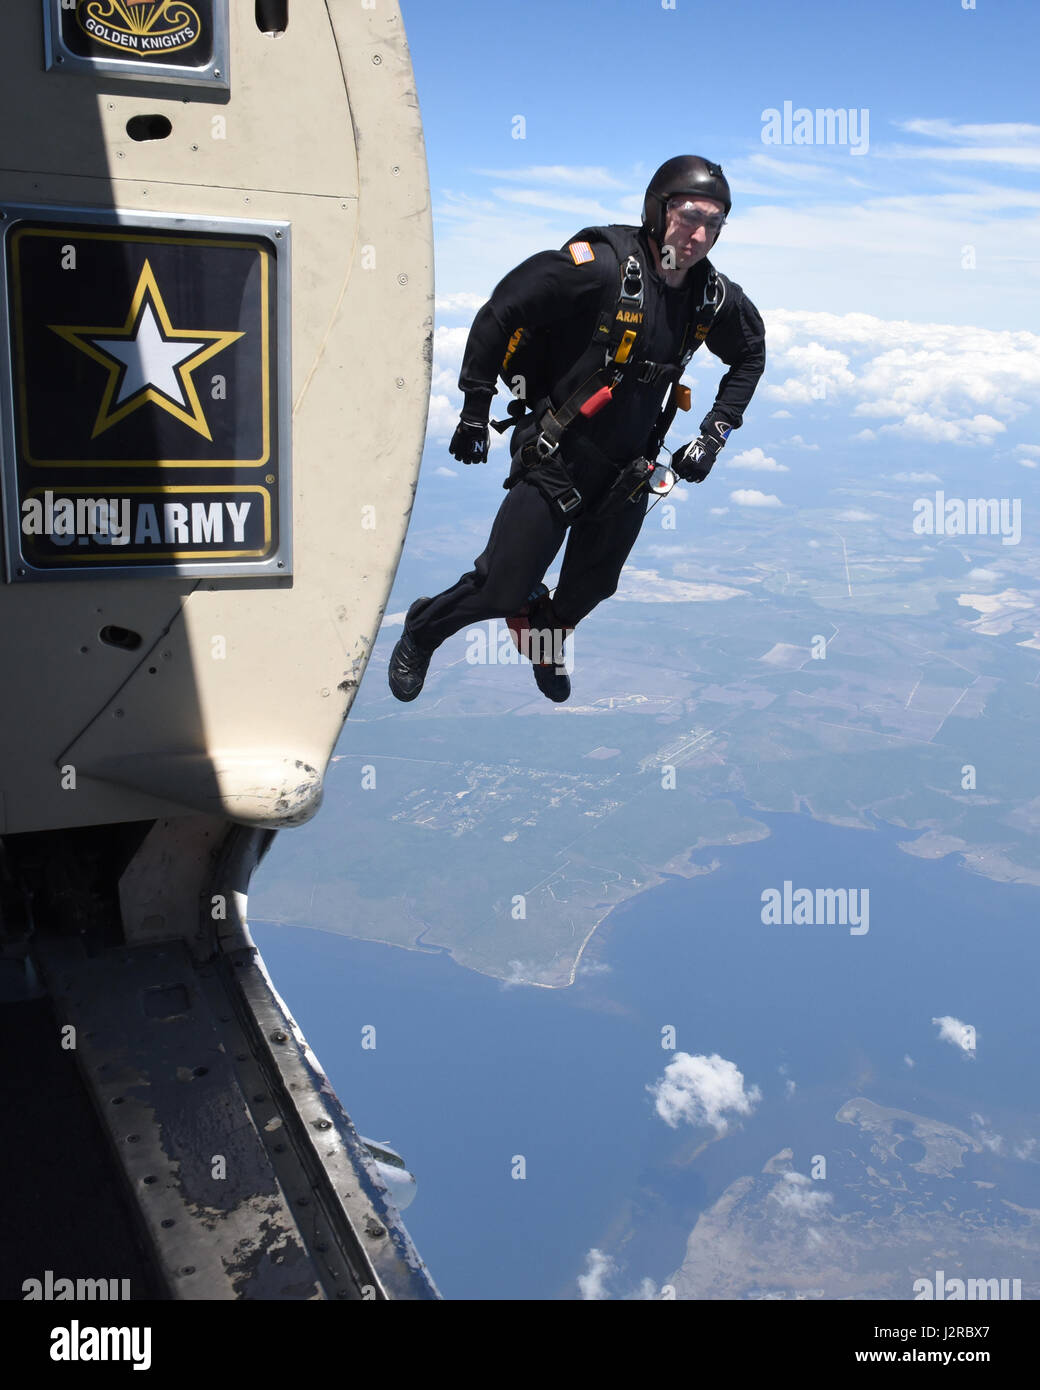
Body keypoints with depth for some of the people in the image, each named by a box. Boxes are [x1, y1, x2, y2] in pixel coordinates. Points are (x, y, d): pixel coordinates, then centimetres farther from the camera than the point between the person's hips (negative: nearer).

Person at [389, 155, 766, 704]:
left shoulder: (714, 297, -3)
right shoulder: (602, 265, -21)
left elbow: (751, 354, 17)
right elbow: (501, 312, -16)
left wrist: (714, 434, 7)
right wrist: (475, 408, -14)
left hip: (628, 471, 6)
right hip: (555, 458, -5)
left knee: (591, 588, 18)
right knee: (501, 591, -4)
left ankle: (546, 643, 51)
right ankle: (421, 632, 26)